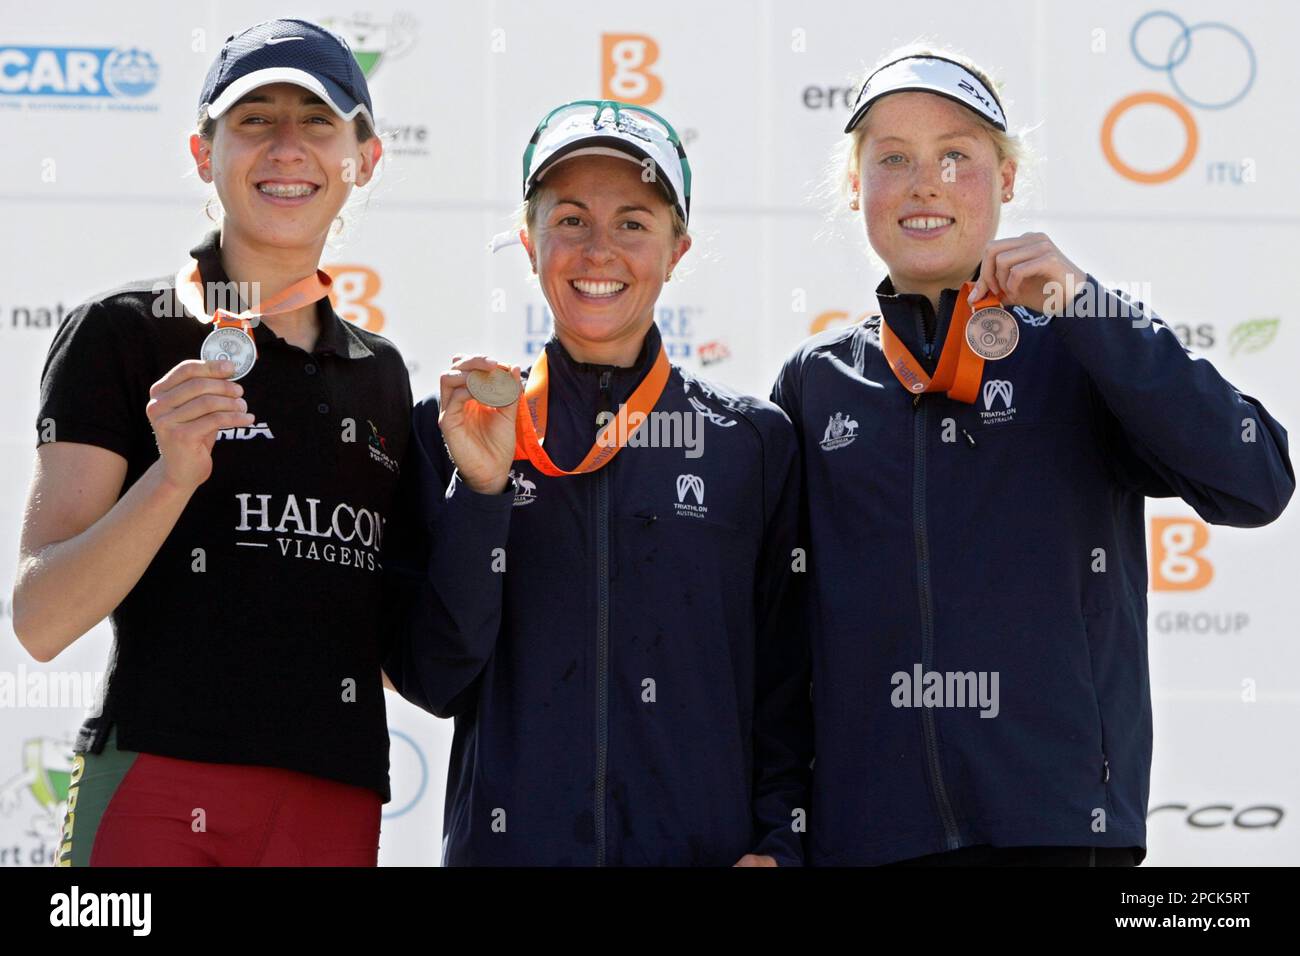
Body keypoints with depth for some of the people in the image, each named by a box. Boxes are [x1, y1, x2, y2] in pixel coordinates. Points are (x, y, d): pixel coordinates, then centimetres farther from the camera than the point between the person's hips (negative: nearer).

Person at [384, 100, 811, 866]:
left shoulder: (754, 439, 4)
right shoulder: (454, 428, 4)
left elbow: (787, 681, 5)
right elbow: (430, 681, -2)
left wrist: (777, 844, -7)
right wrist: (480, 492, -11)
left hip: (706, 847, 0)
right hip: (508, 840, 0)